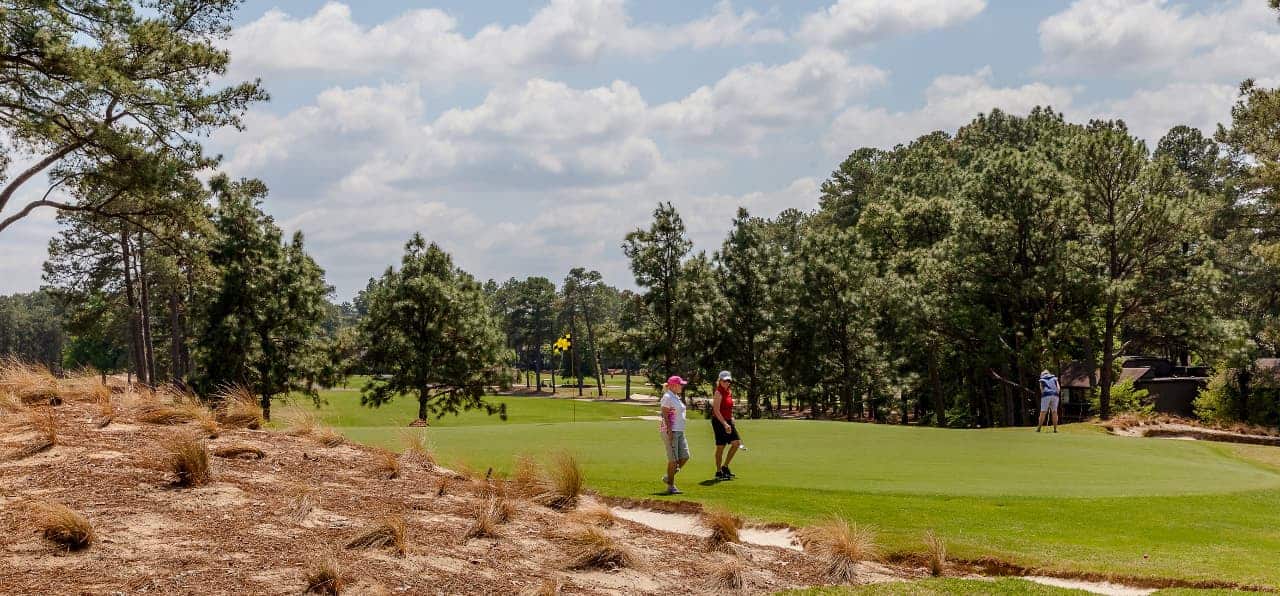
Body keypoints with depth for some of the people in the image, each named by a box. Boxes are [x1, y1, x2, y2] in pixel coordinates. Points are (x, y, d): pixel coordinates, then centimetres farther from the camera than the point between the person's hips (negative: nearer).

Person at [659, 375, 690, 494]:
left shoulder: (677, 397, 17)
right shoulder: (667, 397, -11)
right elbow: (665, 415, -16)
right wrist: (669, 431, -22)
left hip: (680, 431, 9)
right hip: (670, 431, -9)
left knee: (685, 457, 7)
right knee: (673, 459, -6)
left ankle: (669, 477, 20)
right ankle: (670, 486, 2)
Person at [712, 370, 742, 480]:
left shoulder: (729, 392, 11)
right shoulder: (719, 392, -14)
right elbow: (716, 411, -19)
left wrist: (732, 421, 17)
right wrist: (725, 424, -24)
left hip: (727, 420, 8)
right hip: (719, 421, -8)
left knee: (736, 442, 5)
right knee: (720, 446, -2)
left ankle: (725, 467, 16)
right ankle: (718, 472, 7)